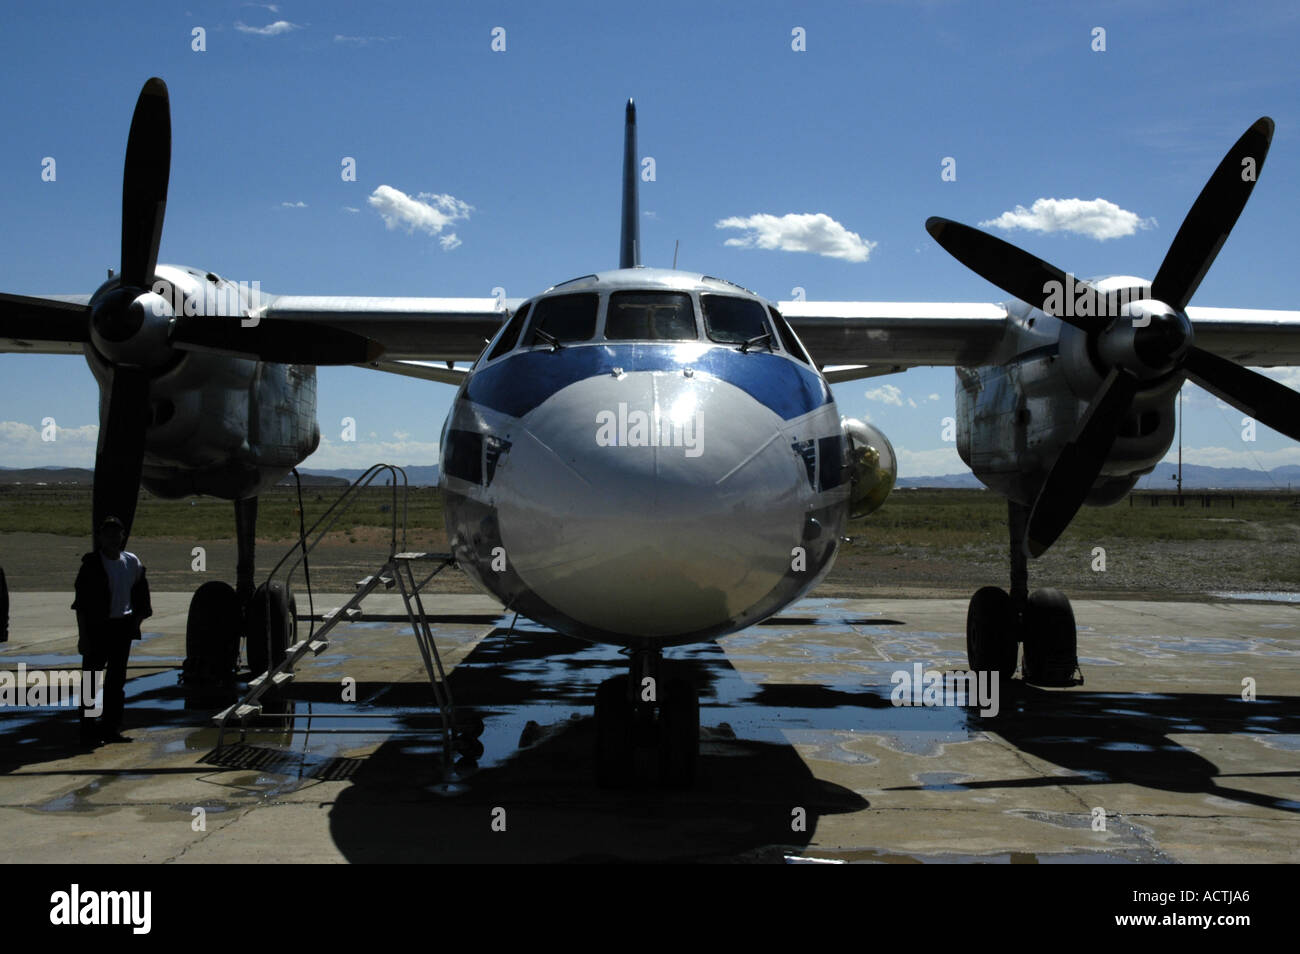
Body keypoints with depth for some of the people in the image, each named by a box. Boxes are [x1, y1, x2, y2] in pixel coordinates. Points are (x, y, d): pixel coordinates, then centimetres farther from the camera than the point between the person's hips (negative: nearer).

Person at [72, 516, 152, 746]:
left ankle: (111, 728, 19)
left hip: (123, 626, 5)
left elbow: (139, 595, 16)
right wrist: (83, 635, -11)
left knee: (117, 679, 11)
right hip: (98, 627, -5)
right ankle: (88, 731, 3)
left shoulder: (132, 562, 5)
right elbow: (81, 604, -8)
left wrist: (137, 619, 6)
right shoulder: (91, 564, -8)